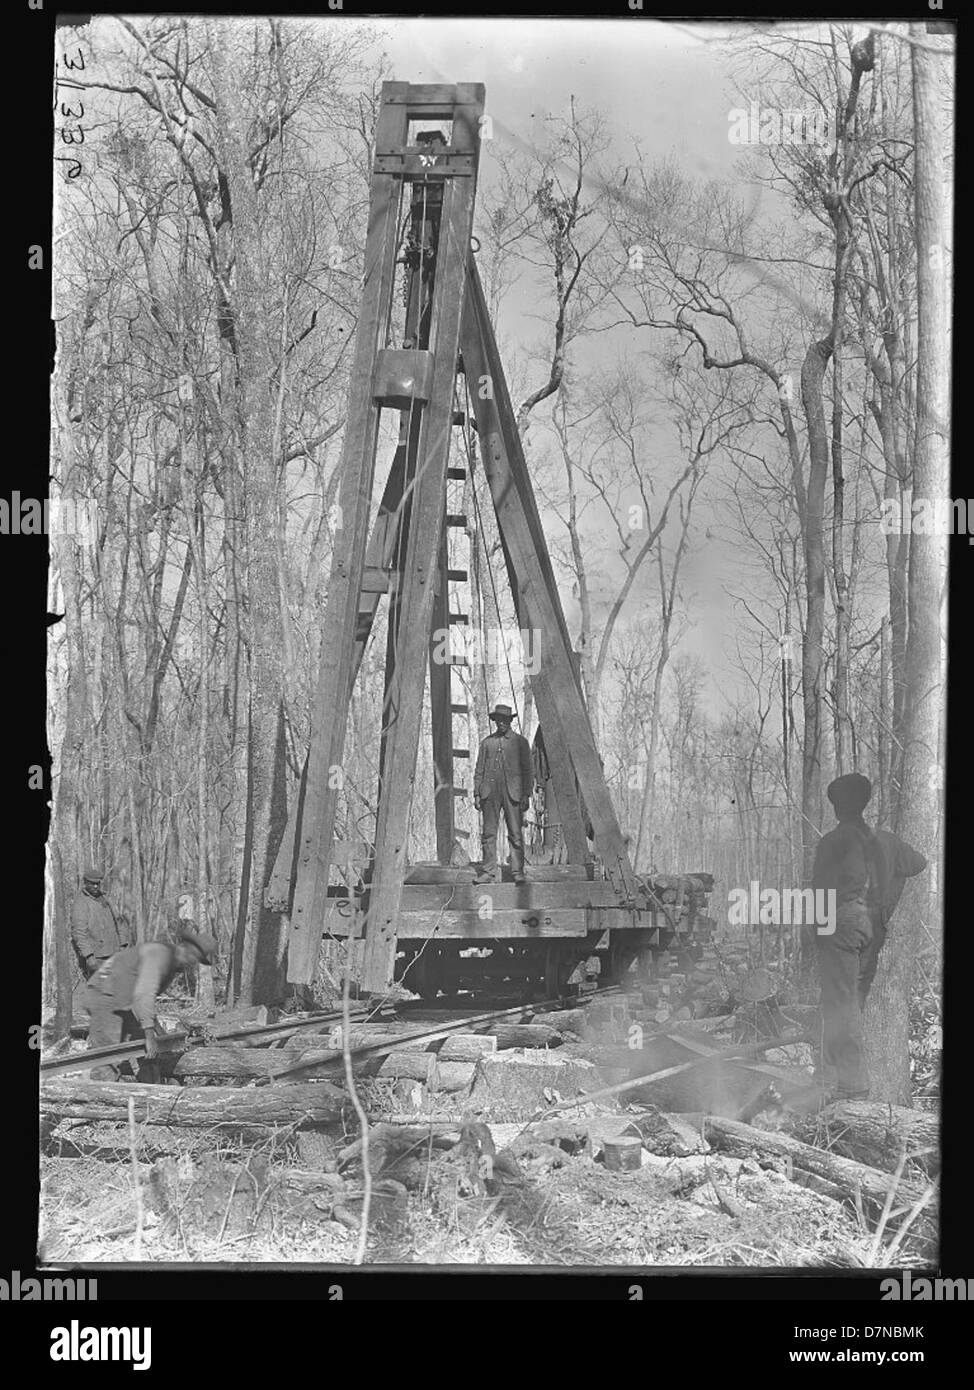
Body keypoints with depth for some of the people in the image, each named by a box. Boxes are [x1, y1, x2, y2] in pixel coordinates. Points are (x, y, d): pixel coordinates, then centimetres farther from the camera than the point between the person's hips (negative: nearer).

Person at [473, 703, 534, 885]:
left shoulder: (520, 742, 8)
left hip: (513, 792, -2)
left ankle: (518, 872, 0)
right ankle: (487, 873, 2)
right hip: (490, 792, 2)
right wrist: (477, 794, 5)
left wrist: (526, 795, -4)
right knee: (489, 833, -1)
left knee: (516, 834, -3)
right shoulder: (487, 742, 14)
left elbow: (528, 770, 5)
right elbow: (479, 770, 14)